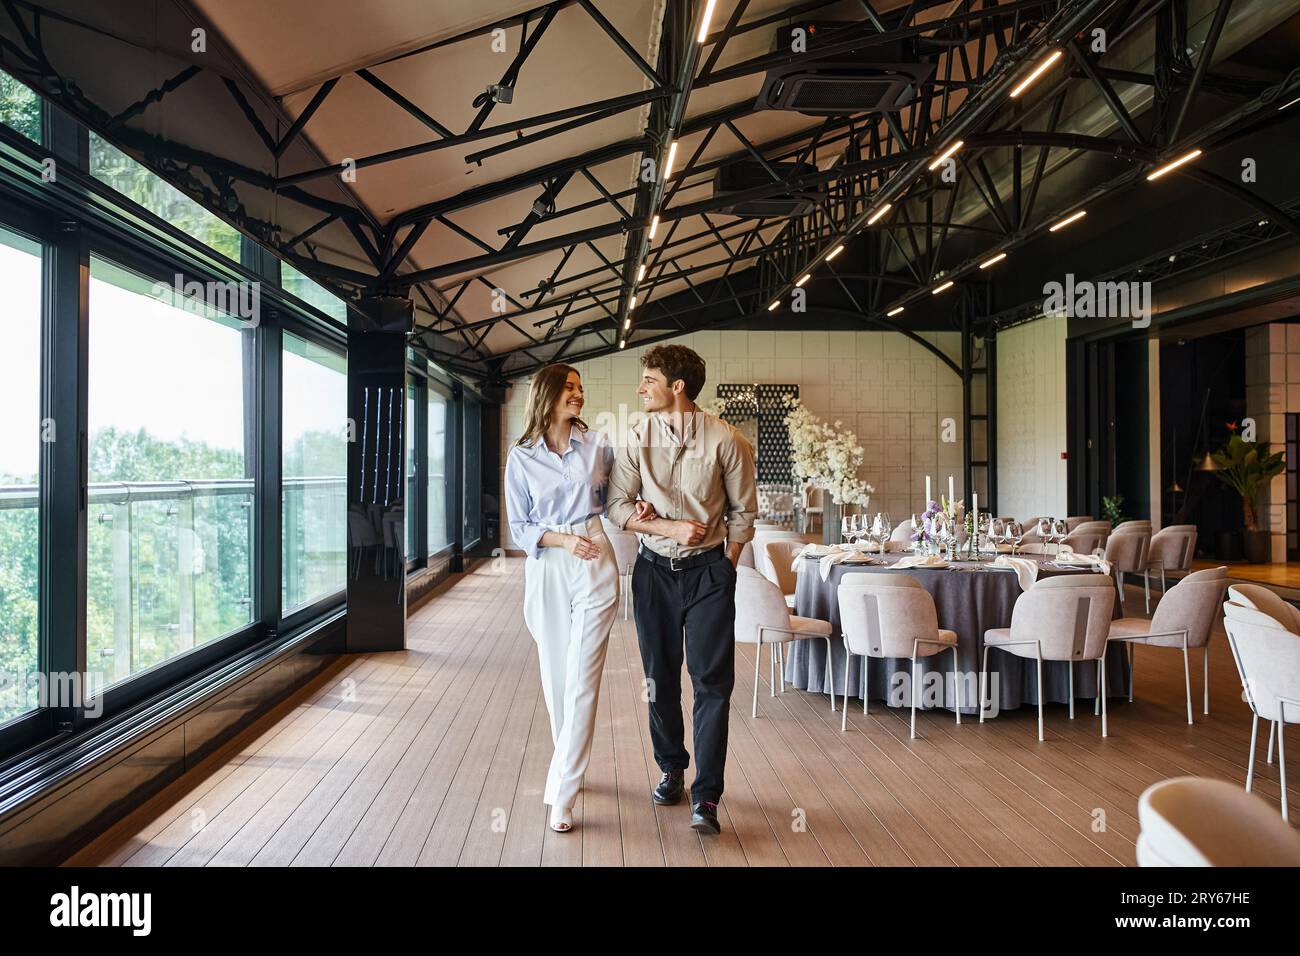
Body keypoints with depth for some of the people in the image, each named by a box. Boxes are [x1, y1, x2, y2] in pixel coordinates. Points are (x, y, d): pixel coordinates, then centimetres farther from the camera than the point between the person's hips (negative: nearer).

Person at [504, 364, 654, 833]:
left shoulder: (598, 444, 4)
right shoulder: (521, 457, 2)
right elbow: (519, 527, 2)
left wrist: (635, 510, -3)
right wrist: (563, 539, -14)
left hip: (595, 566, -1)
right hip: (546, 569, 1)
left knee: (582, 680, -6)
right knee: (555, 676, 10)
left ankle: (561, 793, -1)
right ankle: (569, 765, 32)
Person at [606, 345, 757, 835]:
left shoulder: (725, 440, -7)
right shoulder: (638, 438, 0)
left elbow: (743, 512, 2)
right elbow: (618, 505, -2)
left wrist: (726, 566, -1)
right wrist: (669, 528, -14)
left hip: (709, 570, -2)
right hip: (654, 569, 3)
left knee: (712, 682, -3)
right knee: (660, 677, 11)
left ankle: (706, 795, 6)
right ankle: (671, 770, 30)